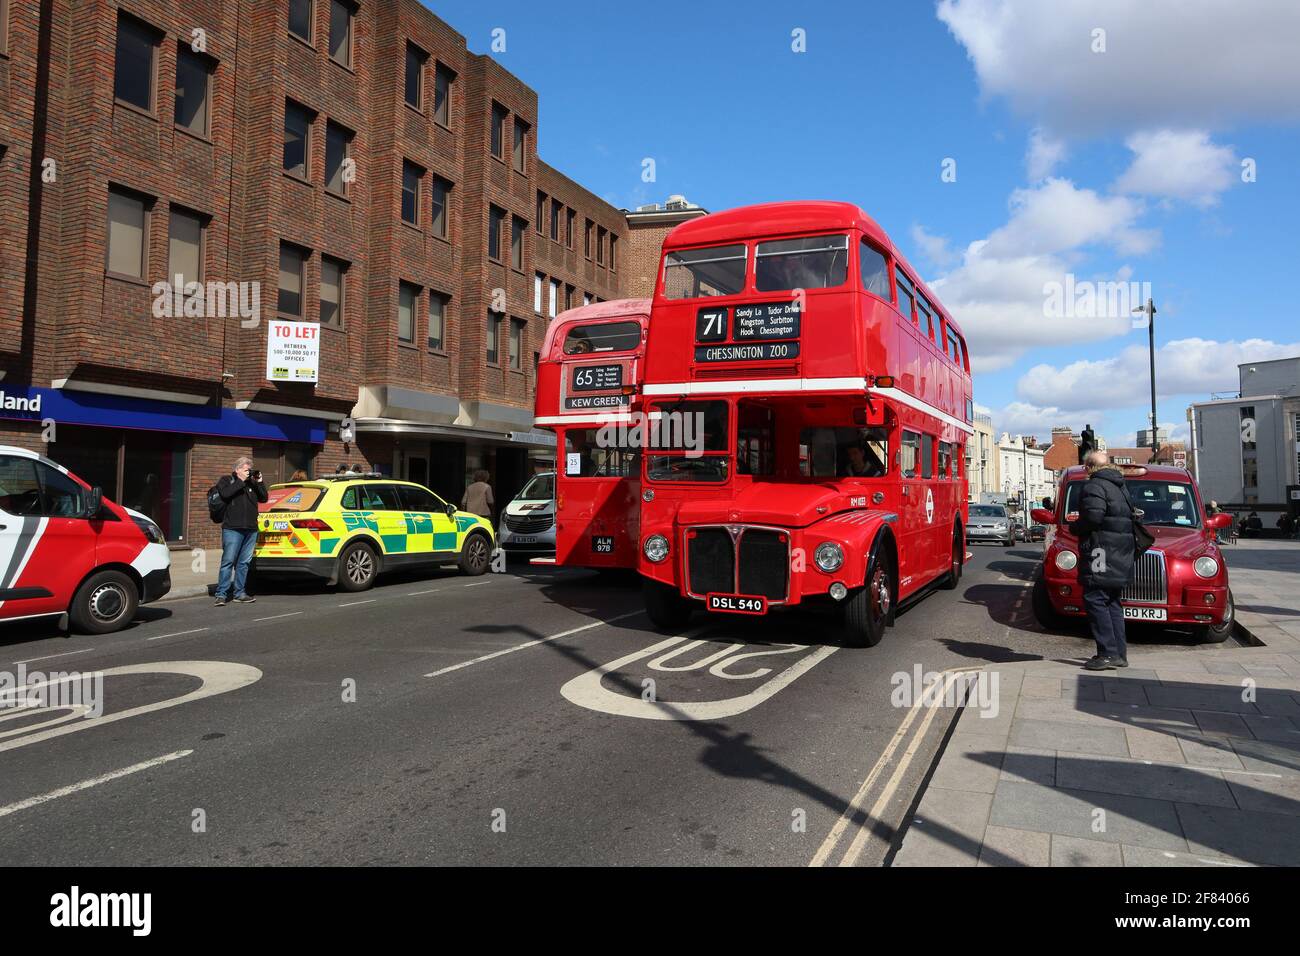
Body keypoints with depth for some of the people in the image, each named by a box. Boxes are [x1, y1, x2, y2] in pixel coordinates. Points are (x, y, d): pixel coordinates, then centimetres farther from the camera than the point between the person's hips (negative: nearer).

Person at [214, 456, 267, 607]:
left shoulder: (252, 482, 18)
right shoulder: (227, 481, 6)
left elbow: (264, 498, 14)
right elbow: (225, 494, -14)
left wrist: (259, 483, 2)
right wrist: (241, 481, -12)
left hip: (251, 529, 5)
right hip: (232, 528, -5)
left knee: (244, 562, 7)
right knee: (228, 561, -8)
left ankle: (239, 594, 13)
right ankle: (221, 594, -6)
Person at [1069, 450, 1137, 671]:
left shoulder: (1094, 486, -8)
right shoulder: (1120, 487, 21)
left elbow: (1093, 517, -21)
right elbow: (1131, 517, 20)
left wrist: (1074, 528, -3)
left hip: (1102, 552, -10)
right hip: (1121, 556, 10)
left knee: (1095, 600, -8)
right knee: (1112, 603, 14)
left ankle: (1108, 653, -12)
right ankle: (1119, 653, 16)